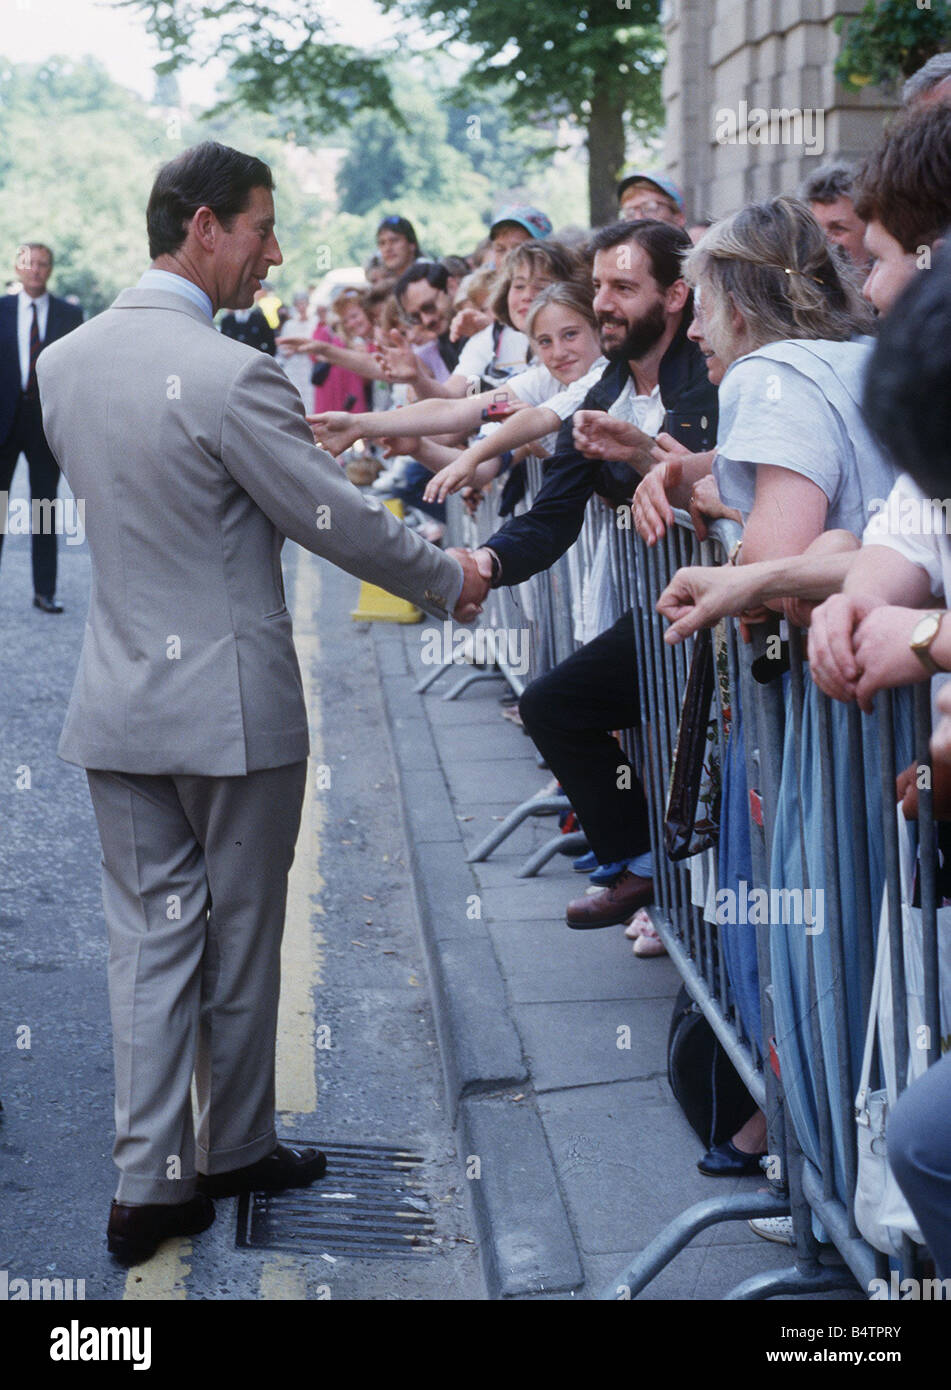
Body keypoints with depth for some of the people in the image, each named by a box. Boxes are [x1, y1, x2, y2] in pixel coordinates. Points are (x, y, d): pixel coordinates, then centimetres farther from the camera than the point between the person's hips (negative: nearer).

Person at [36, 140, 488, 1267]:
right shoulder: (233, 375, -21)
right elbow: (335, 521, -15)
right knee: (239, 933, 11)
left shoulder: (64, 362, 2)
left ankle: (149, 1180, 13)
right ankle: (236, 1151, 28)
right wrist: (447, 579, 2)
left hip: (118, 698, 6)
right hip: (233, 700, -6)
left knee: (149, 932, 11)